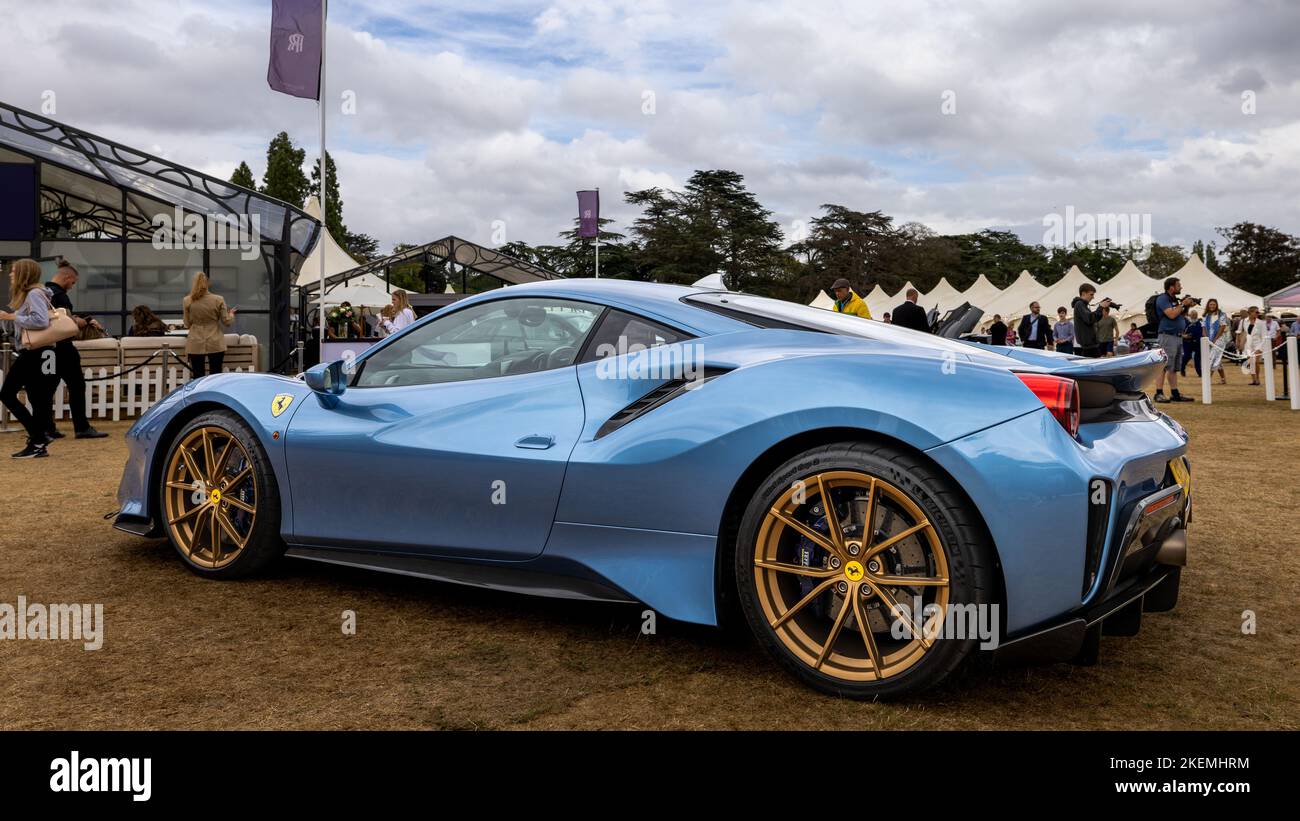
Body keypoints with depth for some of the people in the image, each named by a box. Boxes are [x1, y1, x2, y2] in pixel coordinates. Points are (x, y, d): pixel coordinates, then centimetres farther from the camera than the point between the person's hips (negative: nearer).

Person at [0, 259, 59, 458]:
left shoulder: (34, 294, -12)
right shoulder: (21, 296, 17)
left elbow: (41, 321, -28)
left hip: (38, 354, -11)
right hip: (26, 355, 11)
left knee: (39, 401, -4)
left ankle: (38, 443, 4)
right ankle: (38, 435, 13)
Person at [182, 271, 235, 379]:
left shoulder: (187, 301, -2)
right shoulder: (218, 300, -5)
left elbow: (187, 324, 5)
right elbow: (226, 322, 1)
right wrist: (231, 315, 22)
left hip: (195, 346, 0)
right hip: (216, 345, 0)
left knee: (198, 378, 3)